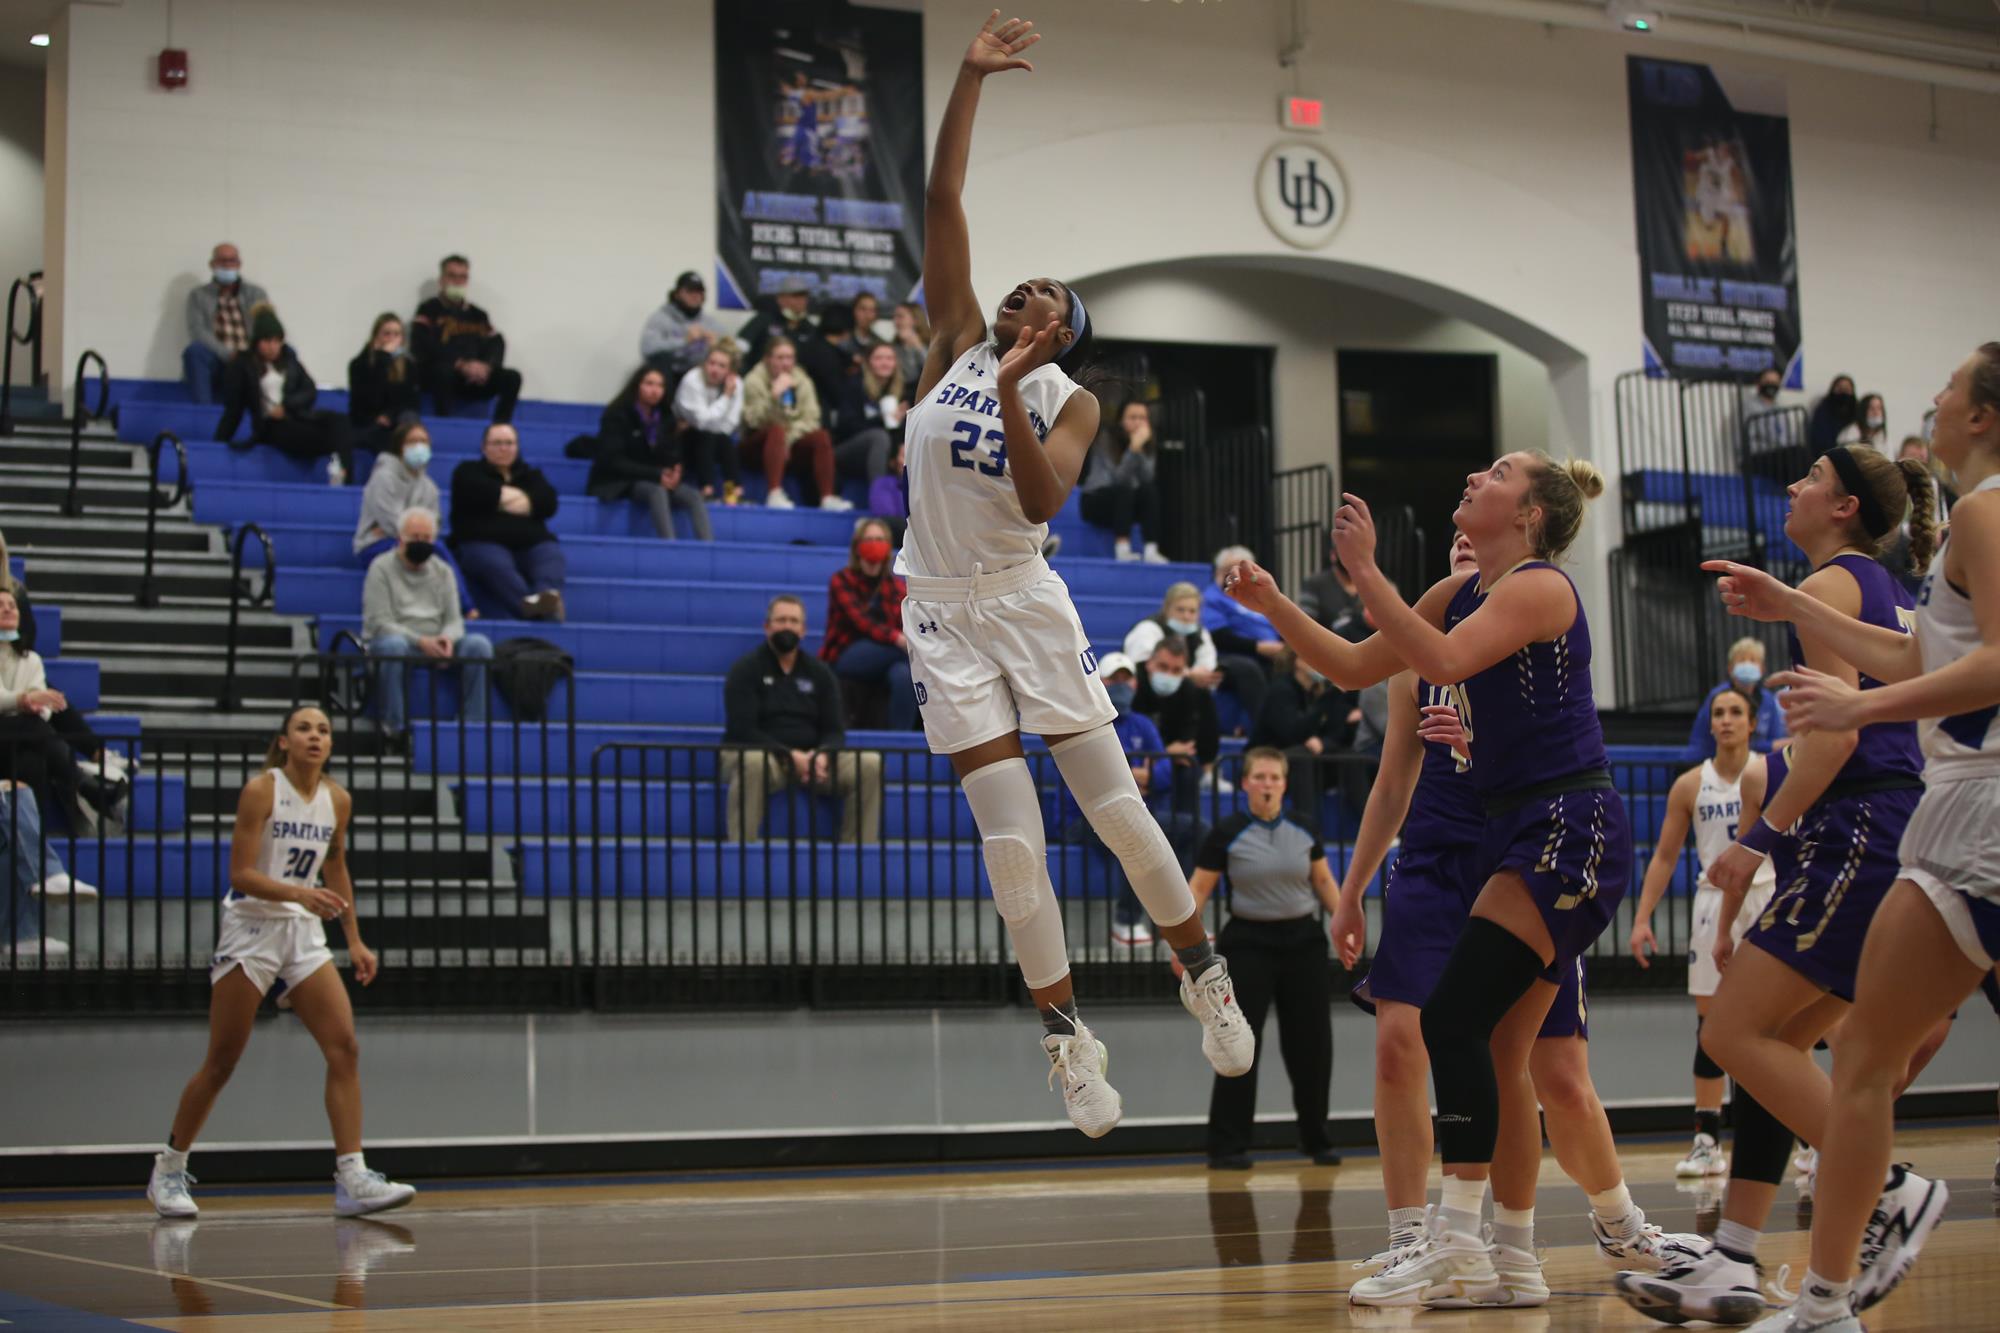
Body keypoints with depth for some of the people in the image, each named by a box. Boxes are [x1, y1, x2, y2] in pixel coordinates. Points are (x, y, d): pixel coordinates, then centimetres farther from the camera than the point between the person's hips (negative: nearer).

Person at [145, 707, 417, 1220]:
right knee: (221, 1063, 1)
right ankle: (168, 1171, 18)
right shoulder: (261, 790, -12)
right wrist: (300, 893, -31)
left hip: (304, 933, 5)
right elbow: (241, 874, -17)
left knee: (345, 1049, -9)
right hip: (250, 929, -5)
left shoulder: (337, 799, 4)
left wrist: (355, 941, 14)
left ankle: (352, 1179, -9)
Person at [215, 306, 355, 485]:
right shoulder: (242, 365, 7)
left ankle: (342, 474, -46)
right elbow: (233, 409, 6)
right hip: (271, 426, -4)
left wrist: (287, 405, -9)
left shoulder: (289, 359, 18)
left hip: (298, 418, 4)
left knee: (338, 420, -31)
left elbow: (311, 392, 9)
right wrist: (220, 442, 0)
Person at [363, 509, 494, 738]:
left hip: (434, 647, 4)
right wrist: (420, 641, -23)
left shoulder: (443, 572, 15)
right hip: (397, 639, -4)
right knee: (393, 645, -40)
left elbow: (454, 619, 9)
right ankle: (394, 726, -32)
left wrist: (448, 638, -17)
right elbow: (379, 623, -10)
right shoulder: (382, 568, 0)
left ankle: (473, 723, -21)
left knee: (479, 644, -22)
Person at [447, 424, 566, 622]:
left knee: (551, 555, -31)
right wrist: (526, 499, 5)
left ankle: (547, 595, -63)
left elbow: (548, 502, 6)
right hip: (482, 543, -3)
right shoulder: (468, 472, 20)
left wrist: (502, 499, -3)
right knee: (497, 563, -37)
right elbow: (480, 494, -6)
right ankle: (528, 602, -64)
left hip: (530, 544, 3)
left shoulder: (530, 475, 28)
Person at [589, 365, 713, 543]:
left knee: (694, 495, -22)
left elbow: (674, 456, 10)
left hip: (660, 481, 6)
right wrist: (656, 475, -22)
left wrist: (675, 473, -17)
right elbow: (613, 460, -16)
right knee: (657, 491, -37)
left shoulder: (665, 418, 11)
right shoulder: (616, 415, -7)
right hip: (617, 483, -6)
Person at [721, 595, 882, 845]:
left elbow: (834, 730, 8)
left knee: (870, 764, -19)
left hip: (810, 758, 4)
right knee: (752, 764, -42)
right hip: (759, 754, -4)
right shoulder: (746, 670, 0)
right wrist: (789, 755, -23)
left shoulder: (819, 673, 13)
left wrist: (823, 755, -17)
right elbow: (742, 730, -11)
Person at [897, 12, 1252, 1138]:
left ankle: (1204, 971, 21)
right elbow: (944, 202, -1)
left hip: (1030, 604, -1)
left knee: (1117, 807, 1)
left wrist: (1009, 399, -28)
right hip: (947, 613, 1)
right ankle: (1068, 1034, 5)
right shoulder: (960, 345, 5)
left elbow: (1043, 503, -18)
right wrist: (972, 79, -5)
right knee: (1011, 838, -3)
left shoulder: (1072, 400, 0)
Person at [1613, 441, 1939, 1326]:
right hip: (1901, 844, 10)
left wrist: (1763, 837, -17)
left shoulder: (1830, 586, -5)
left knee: (1735, 1033, -10)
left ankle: (1887, 1187, -11)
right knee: (1772, 1043, 8)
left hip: (1857, 837, -10)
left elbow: (1837, 729, -16)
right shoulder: (1892, 596, 22)